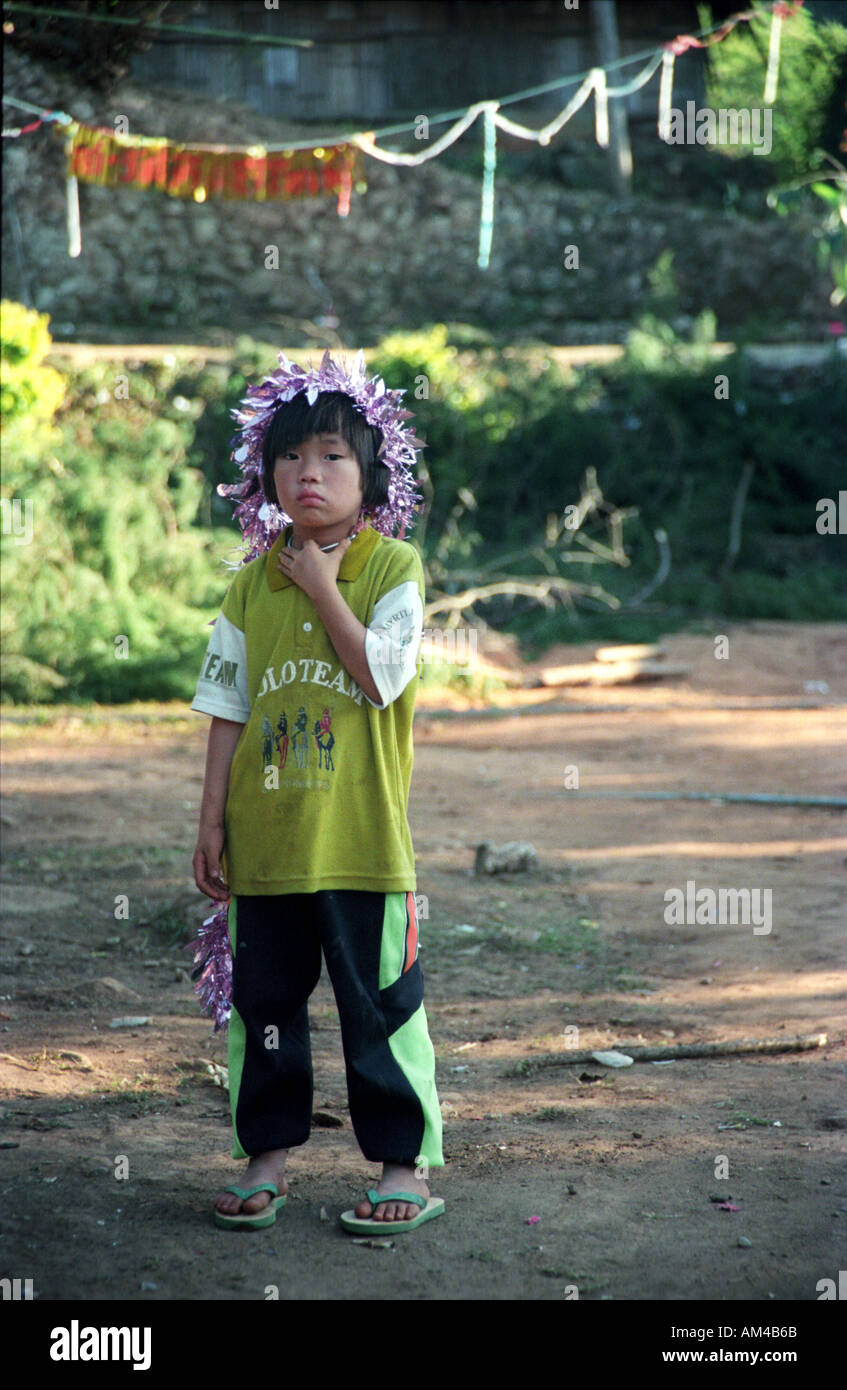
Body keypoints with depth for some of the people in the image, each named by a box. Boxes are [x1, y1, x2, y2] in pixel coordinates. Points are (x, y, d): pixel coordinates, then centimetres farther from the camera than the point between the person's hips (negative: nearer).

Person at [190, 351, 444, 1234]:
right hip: (264, 839, 4)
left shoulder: (393, 568, -4)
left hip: (362, 839, -4)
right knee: (263, 1003, 12)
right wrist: (213, 816, 5)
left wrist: (321, 589, -12)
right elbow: (229, 709, 8)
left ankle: (405, 1166, 14)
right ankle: (266, 1159, 24)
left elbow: (382, 677, -17)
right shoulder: (253, 583, 7)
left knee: (380, 1004, 2)